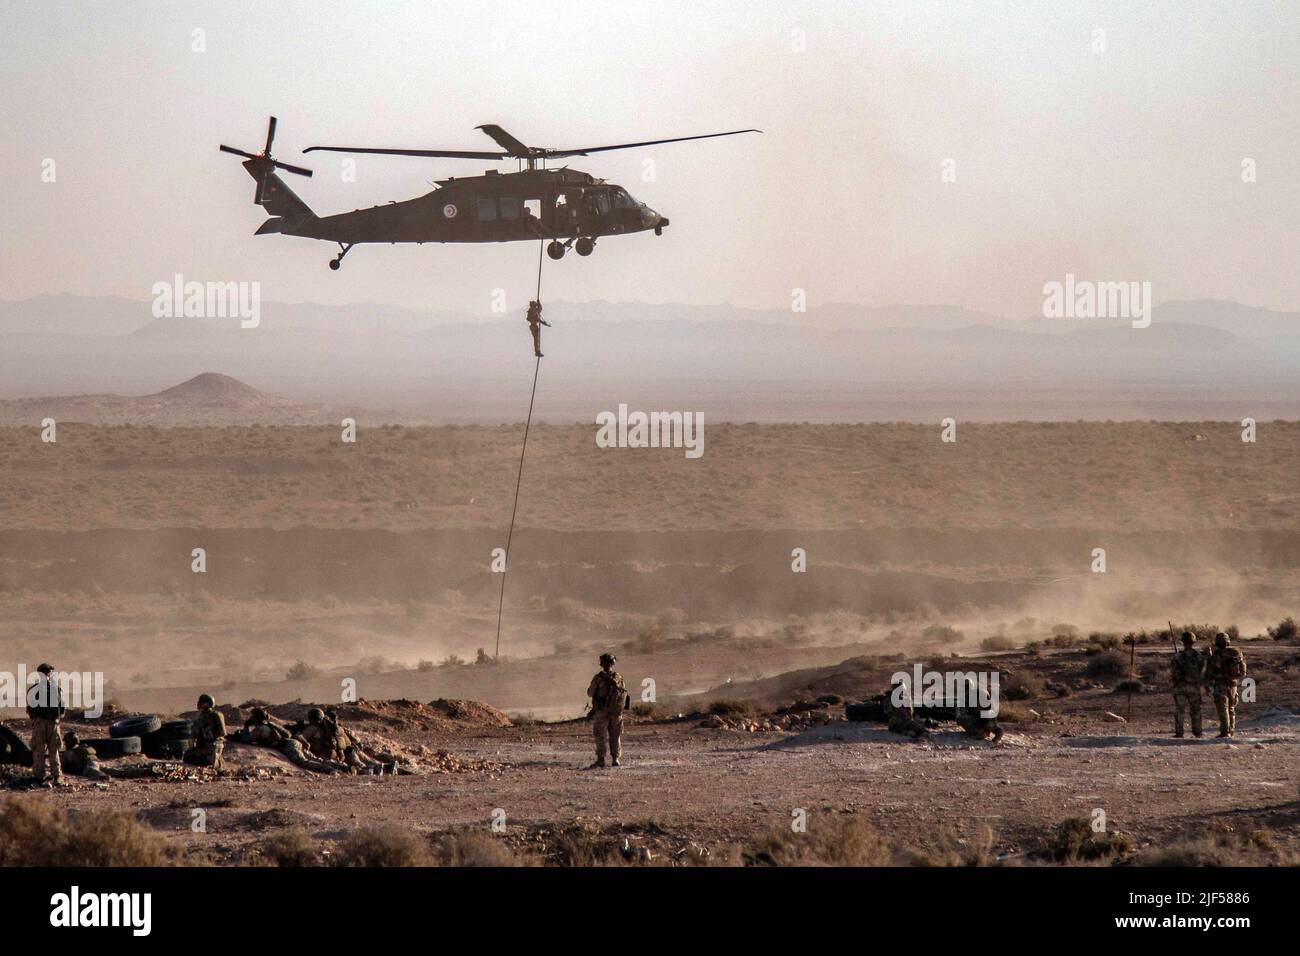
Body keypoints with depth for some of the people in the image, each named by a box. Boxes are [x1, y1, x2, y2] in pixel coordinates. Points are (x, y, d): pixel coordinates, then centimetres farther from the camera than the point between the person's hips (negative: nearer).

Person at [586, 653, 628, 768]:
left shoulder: (598, 678, -12)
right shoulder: (618, 678, -3)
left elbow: (590, 693, -3)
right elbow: (624, 693, 6)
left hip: (601, 712, -3)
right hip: (616, 713, 3)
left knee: (600, 737, 6)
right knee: (615, 736, 12)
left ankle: (600, 760, 2)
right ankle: (615, 759, 8)